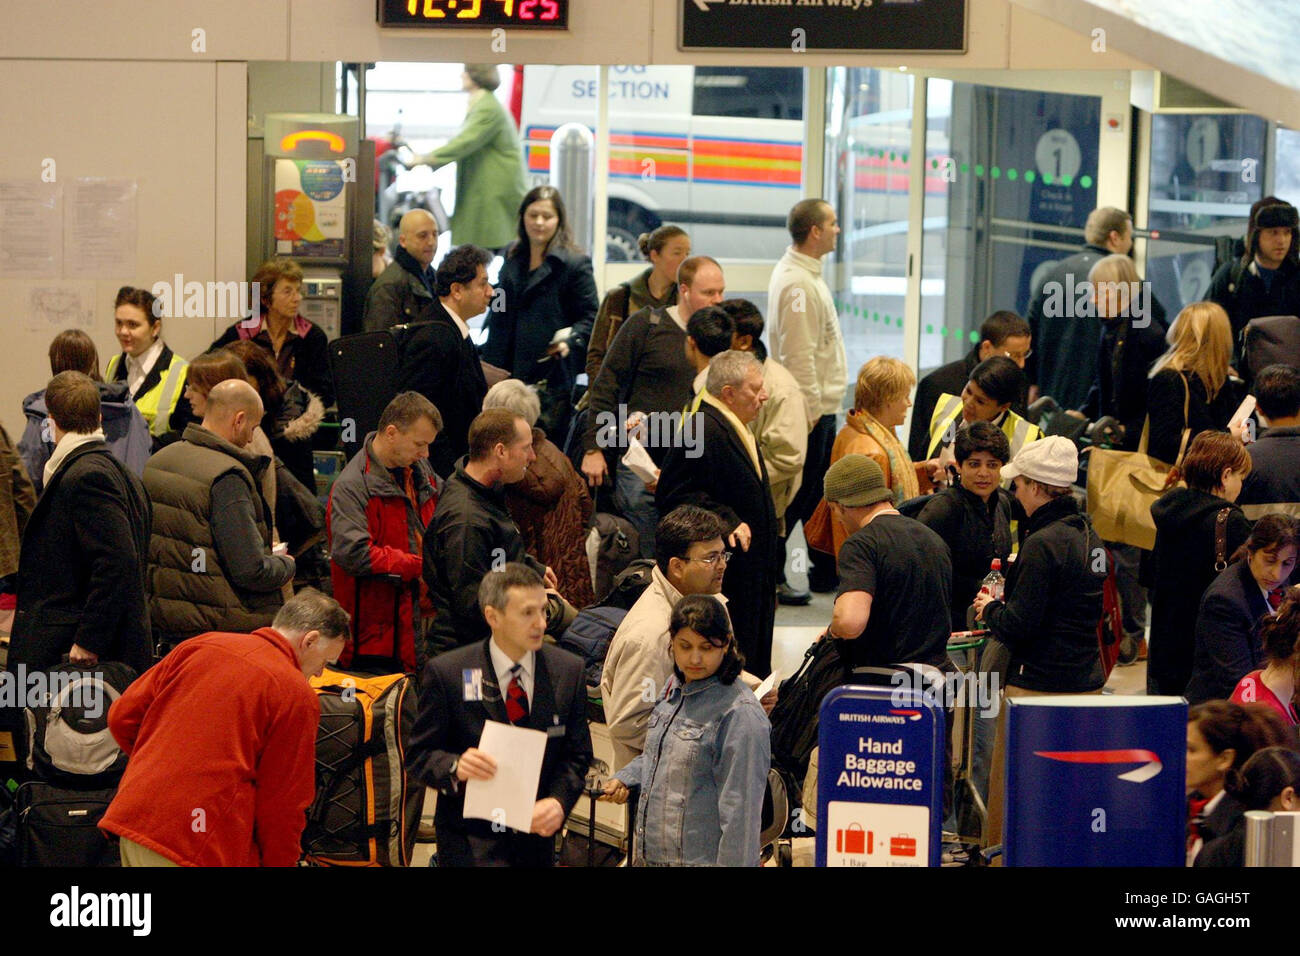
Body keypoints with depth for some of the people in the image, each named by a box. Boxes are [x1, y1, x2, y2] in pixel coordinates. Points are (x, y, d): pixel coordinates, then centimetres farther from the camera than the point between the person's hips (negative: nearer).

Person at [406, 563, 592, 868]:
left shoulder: (568, 670, 2)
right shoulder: (446, 673, -8)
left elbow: (576, 754, 5)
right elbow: (419, 755, -5)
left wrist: (559, 801, -15)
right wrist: (455, 767, -27)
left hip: (537, 835, 4)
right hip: (471, 842, -4)